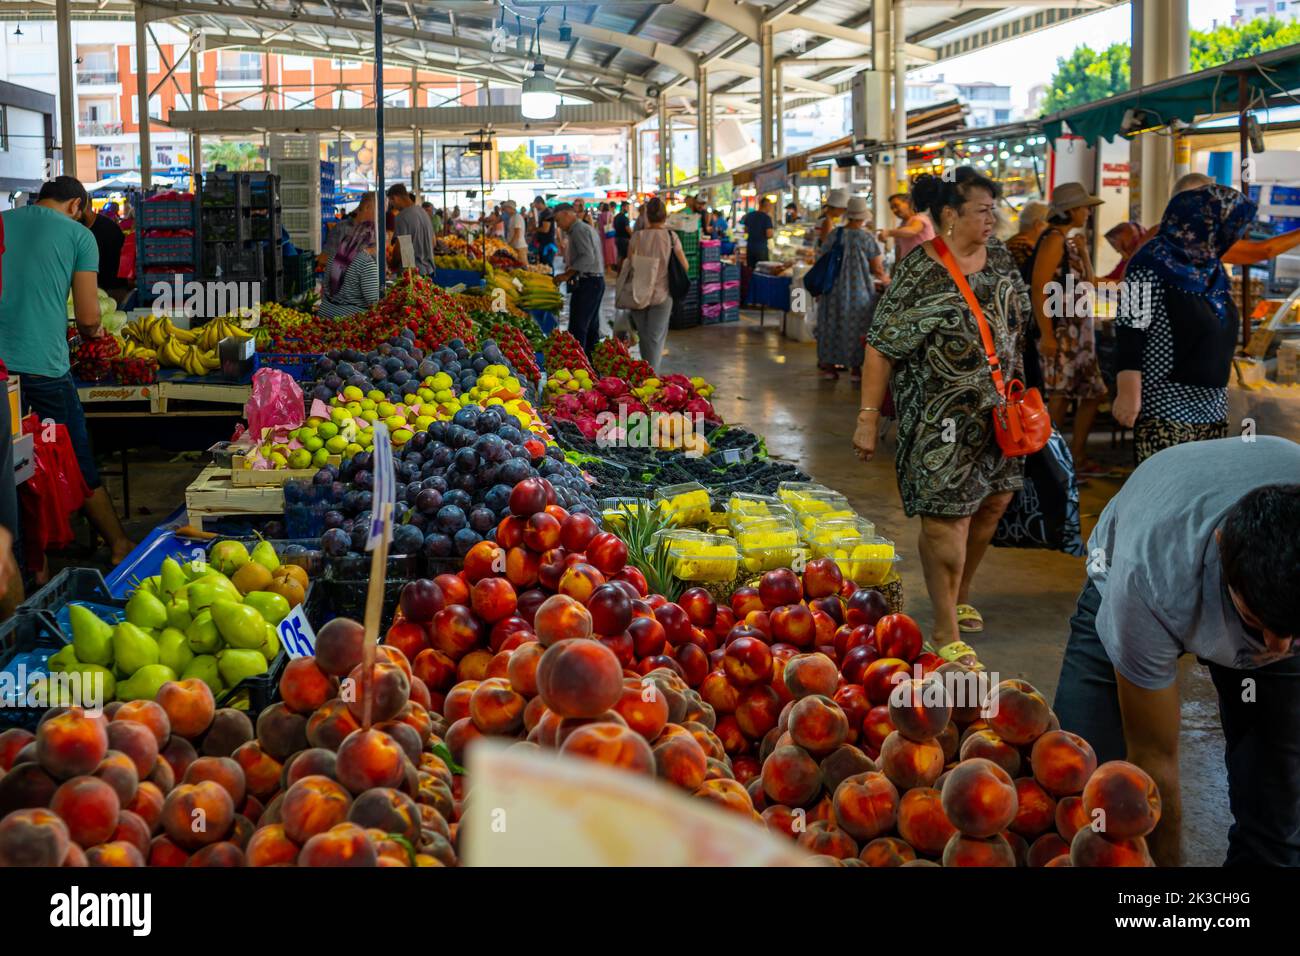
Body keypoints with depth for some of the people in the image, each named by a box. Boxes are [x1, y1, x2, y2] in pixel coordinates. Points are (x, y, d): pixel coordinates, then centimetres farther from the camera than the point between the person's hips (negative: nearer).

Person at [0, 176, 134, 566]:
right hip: (45, 367, -3)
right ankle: (119, 546, 20)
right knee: (80, 467, 9)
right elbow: (89, 318, -2)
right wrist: (91, 332, 21)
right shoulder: (78, 234, 1)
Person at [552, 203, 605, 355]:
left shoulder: (579, 230, -12)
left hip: (586, 283, -10)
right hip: (597, 281, 10)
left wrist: (567, 274, -21)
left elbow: (587, 257, -23)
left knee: (577, 328, -9)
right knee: (591, 327, 14)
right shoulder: (588, 228, 19)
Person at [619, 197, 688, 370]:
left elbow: (628, 266, -4)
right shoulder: (671, 237, -7)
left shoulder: (637, 237, -5)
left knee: (644, 336, 18)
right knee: (656, 338, 4)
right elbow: (685, 266, -4)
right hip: (661, 295, -2)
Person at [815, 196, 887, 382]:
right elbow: (877, 269, -9)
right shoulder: (867, 239, -12)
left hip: (834, 289, 3)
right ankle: (856, 368, 11)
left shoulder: (833, 235, -2)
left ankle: (828, 365, 15)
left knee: (832, 324, 12)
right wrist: (884, 279, 12)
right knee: (857, 326, 7)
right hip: (859, 289, -3)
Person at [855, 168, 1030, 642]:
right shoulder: (918, 275, -17)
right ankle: (945, 630, 6)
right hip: (940, 418, -7)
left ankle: (960, 593, 40)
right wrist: (868, 416, -17)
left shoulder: (998, 256, 4)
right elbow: (881, 349, -15)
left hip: (994, 408, 7)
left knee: (994, 499, 17)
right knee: (948, 515, -5)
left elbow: (1016, 322, 16)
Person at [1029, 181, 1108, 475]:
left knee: (1093, 393, 12)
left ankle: (1077, 460, 20)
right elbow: (1038, 288, -21)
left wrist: (1082, 249, 11)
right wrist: (1046, 335, -24)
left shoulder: (1070, 240, 16)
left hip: (1080, 332, 10)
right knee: (1060, 397, -7)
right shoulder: (1054, 239, -13)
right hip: (1061, 332, -10)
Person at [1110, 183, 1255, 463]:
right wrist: (1128, 394, -22)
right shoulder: (1151, 269, -10)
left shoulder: (1211, 269, 15)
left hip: (1212, 408, 8)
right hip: (1166, 409, -8)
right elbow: (1129, 335, -16)